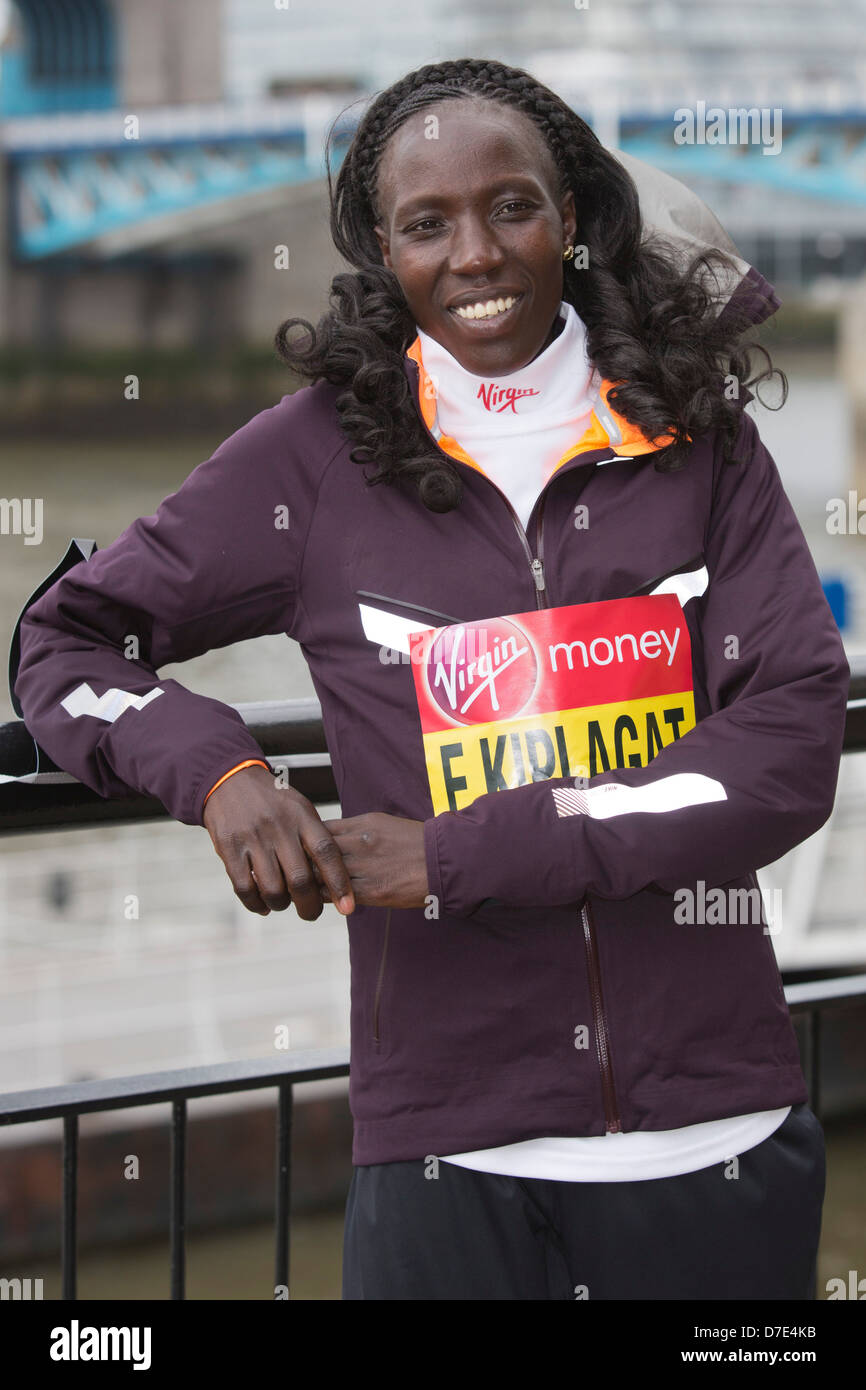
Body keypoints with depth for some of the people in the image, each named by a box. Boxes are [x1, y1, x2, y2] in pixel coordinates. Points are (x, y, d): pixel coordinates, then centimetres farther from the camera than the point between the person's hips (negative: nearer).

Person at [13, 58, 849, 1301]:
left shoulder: (695, 439, 3)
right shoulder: (320, 458, 1)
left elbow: (792, 743, -6)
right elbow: (65, 642, 9)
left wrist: (469, 854, -13)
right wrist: (217, 771, -12)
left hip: (719, 1138, 1)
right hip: (448, 1150, -1)